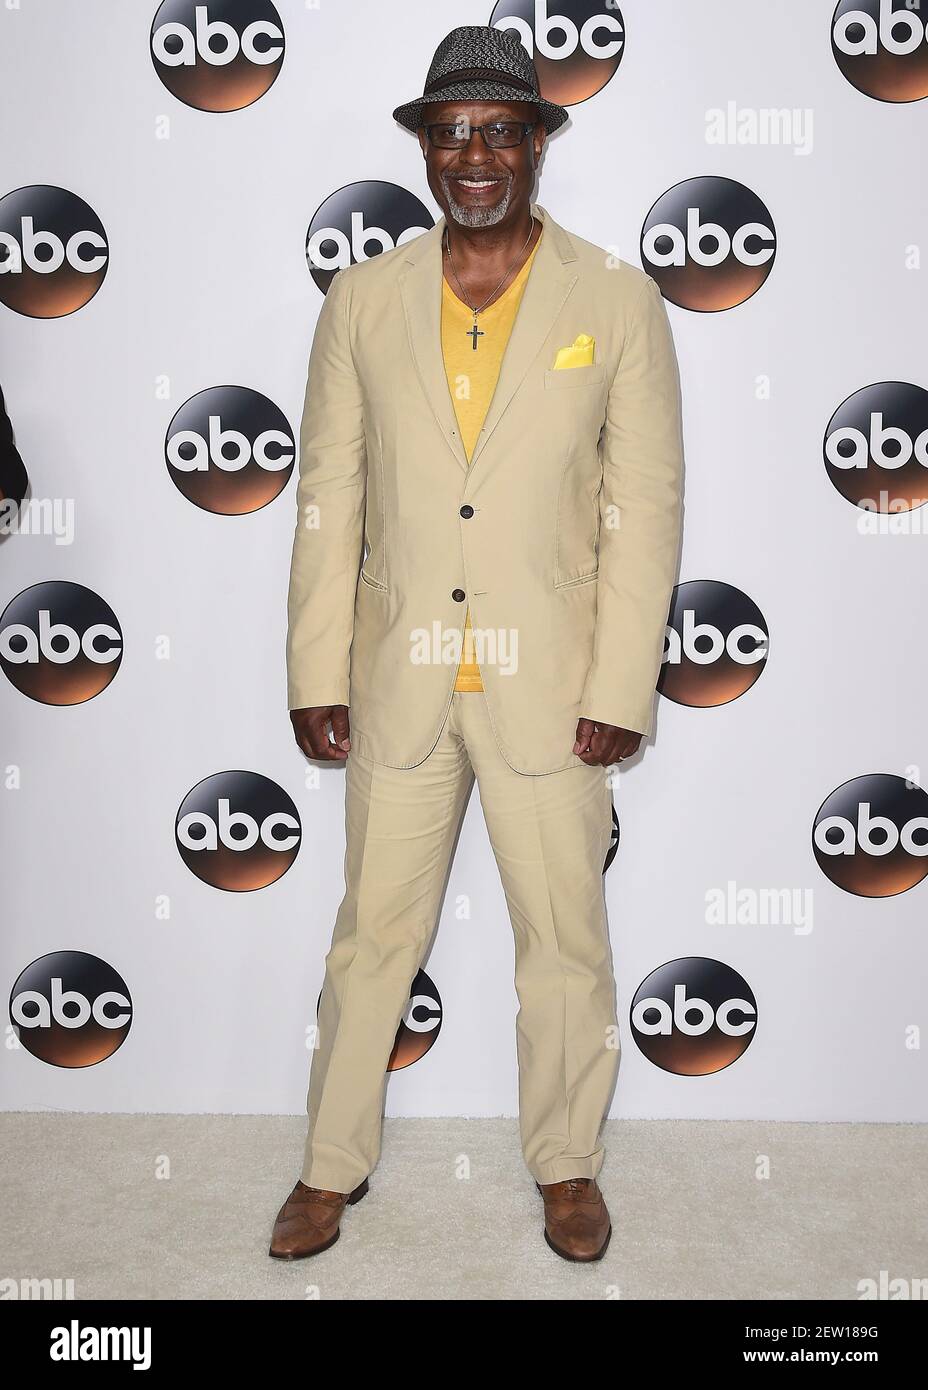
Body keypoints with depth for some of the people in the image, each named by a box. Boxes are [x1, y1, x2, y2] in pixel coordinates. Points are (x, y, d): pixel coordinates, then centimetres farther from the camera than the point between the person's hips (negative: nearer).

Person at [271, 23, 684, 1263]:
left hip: (550, 683, -1)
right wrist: (317, 676, 0)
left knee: (565, 940, 11)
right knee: (373, 933, 12)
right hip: (397, 680, 2)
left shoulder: (617, 301, -2)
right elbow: (329, 498, 3)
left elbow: (645, 507, -3)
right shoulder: (364, 300, 2)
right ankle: (335, 1164, 31)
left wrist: (622, 688, -8)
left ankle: (566, 1162, 33)